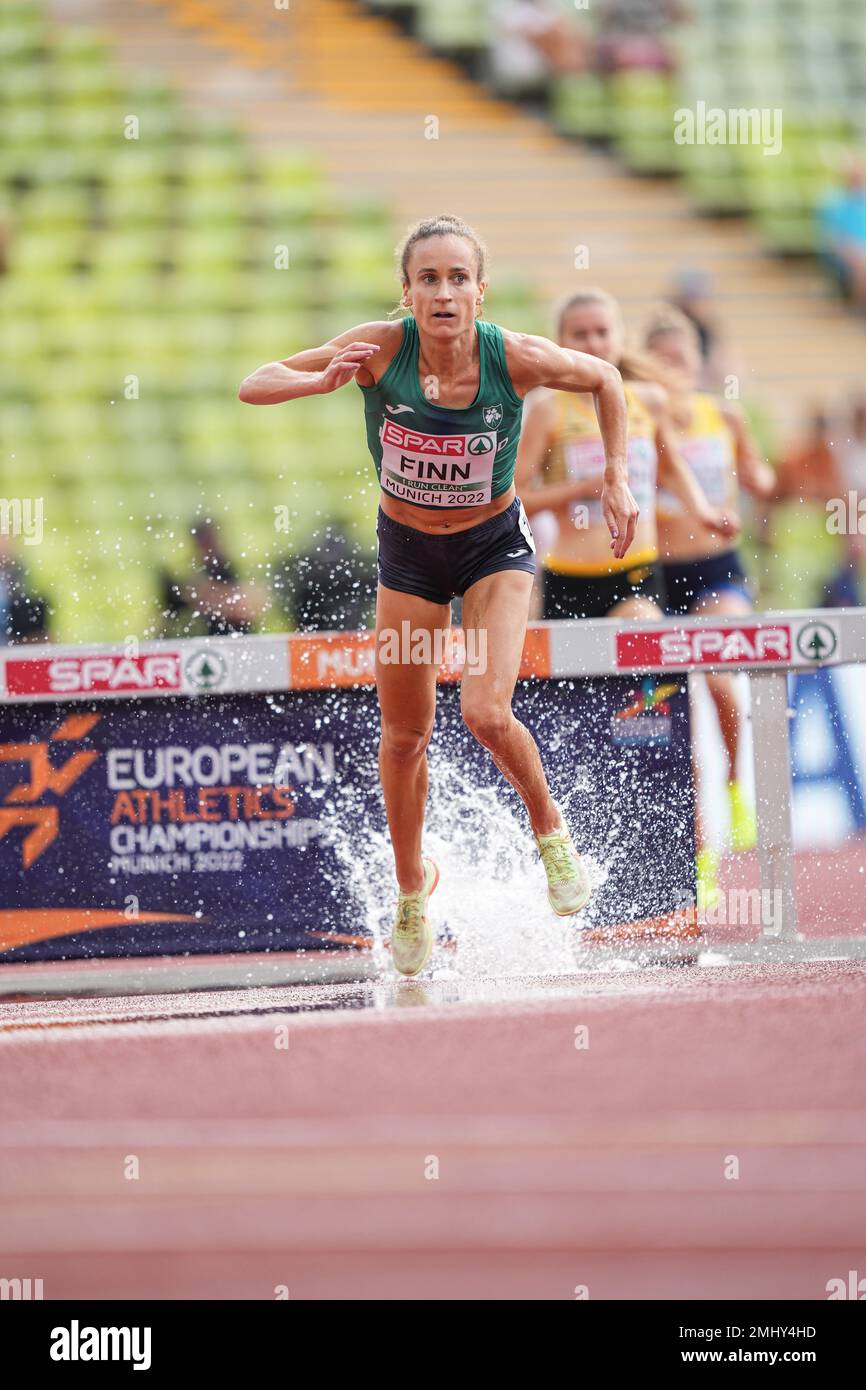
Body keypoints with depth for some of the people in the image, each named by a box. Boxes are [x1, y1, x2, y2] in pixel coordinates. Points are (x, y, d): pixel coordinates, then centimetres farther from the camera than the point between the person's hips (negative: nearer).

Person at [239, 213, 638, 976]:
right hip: (408, 548, 2)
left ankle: (550, 829, 9)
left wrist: (617, 480, -8)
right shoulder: (380, 349, -24)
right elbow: (254, 384, -19)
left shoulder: (515, 357, -25)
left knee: (486, 712, -22)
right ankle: (412, 886, 34)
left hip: (495, 546, -2)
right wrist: (321, 379, -39)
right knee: (404, 735, 9)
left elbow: (604, 378, -4)